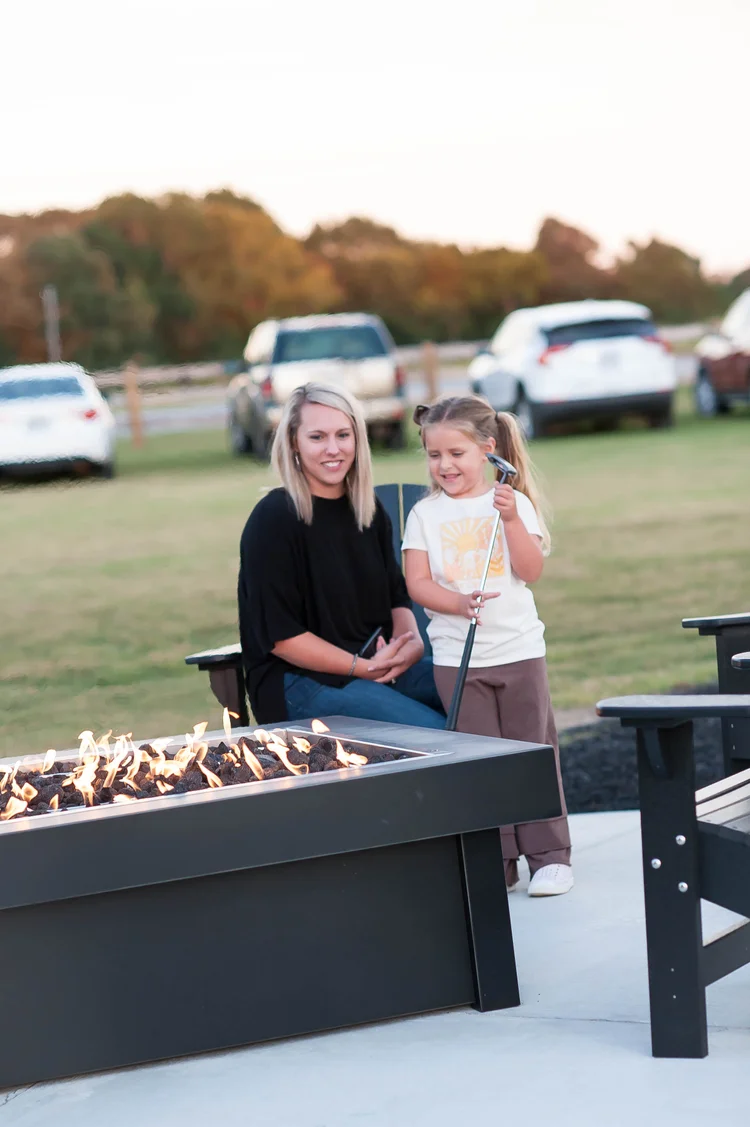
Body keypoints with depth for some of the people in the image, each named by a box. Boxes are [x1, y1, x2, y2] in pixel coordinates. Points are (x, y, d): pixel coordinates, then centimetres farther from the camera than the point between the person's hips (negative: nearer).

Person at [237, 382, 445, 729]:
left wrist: (411, 642, -5)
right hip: (298, 682, -7)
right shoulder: (273, 519, -10)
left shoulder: (369, 510, 12)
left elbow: (397, 596, 18)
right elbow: (279, 635, -13)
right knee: (431, 731, -27)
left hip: (379, 666, 7)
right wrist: (363, 666, -16)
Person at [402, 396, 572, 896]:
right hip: (457, 659, 1)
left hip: (519, 650, -1)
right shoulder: (425, 514, 4)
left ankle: (550, 854, 10)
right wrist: (459, 603, -19)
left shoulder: (513, 503, 1)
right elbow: (418, 583, -3)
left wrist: (512, 520, -19)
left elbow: (531, 571, -7)